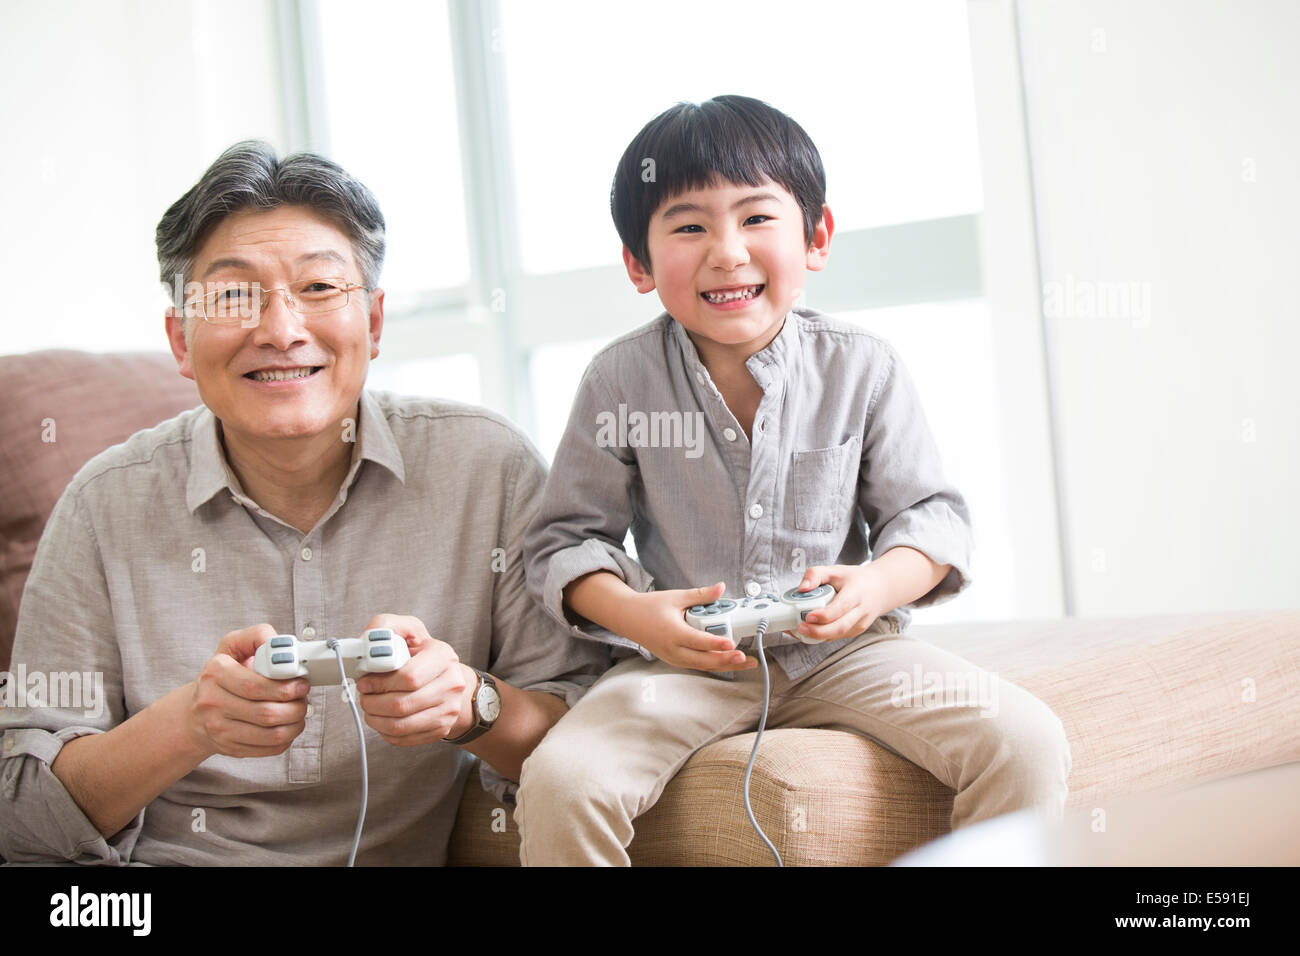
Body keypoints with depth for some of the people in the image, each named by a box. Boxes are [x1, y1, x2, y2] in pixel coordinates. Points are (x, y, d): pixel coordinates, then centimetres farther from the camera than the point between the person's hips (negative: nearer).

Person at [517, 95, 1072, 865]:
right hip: (687, 659, -1)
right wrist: (632, 613, -20)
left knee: (1029, 744, -20)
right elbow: (567, 539, 0)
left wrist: (879, 584, -20)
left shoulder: (861, 368, -3)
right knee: (559, 782, -27)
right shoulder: (620, 382, -4)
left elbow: (931, 513, 2)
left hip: (843, 650, 1)